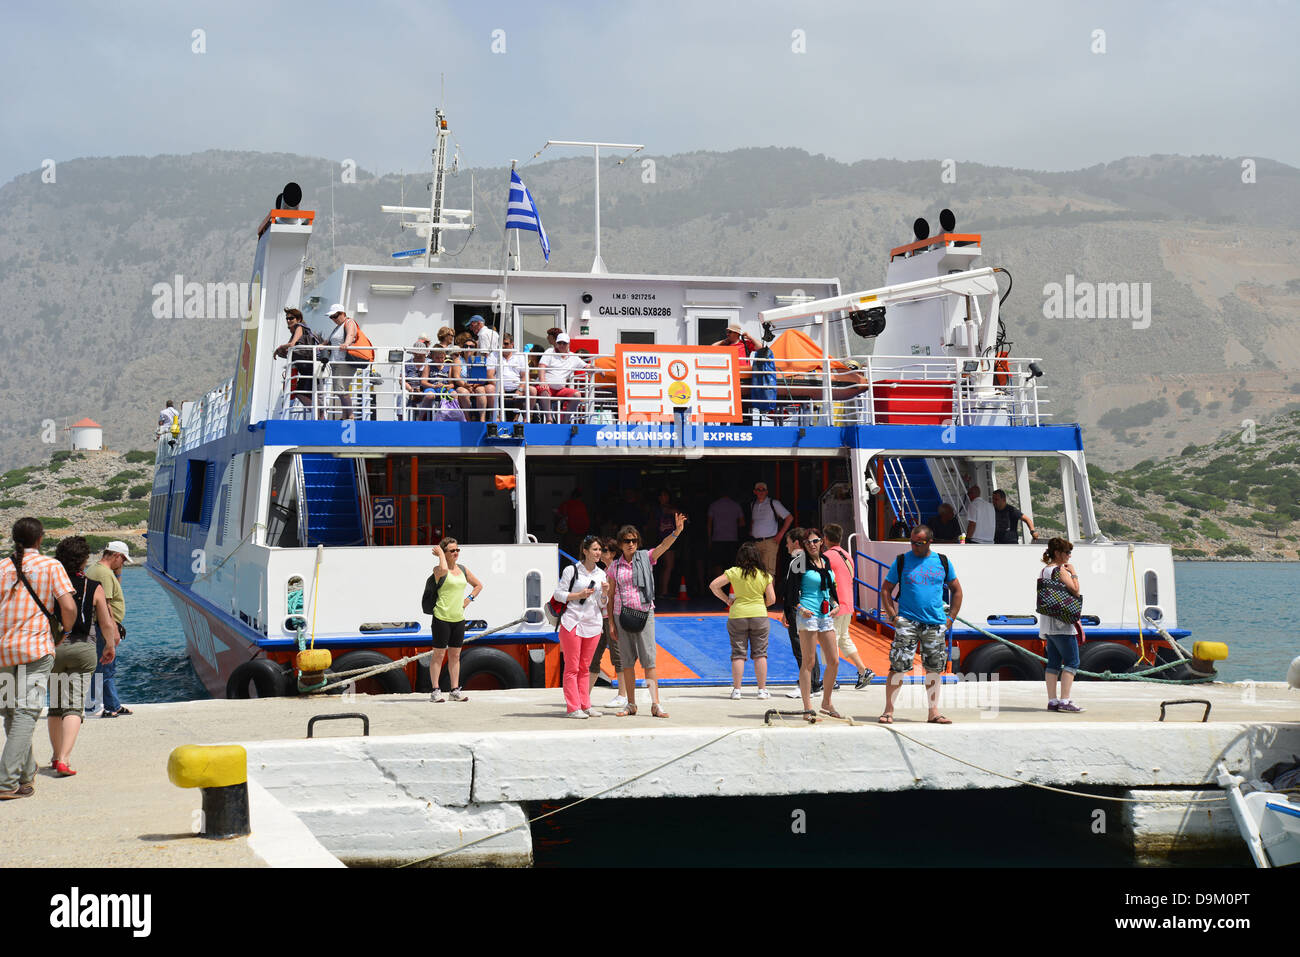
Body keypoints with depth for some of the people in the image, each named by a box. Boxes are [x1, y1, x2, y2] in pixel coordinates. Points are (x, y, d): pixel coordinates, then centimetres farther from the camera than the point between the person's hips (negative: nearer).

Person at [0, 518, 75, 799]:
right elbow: (68, 607, -10)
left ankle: (26, 773, 27)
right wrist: (66, 630, 9)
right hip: (36, 649, -4)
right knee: (26, 712, -7)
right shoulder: (51, 566, 0)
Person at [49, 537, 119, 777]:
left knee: (55, 705, 17)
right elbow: (107, 625, 2)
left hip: (53, 647, 2)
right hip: (83, 649, -2)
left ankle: (57, 756, 27)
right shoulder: (94, 588, -2)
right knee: (75, 707, -2)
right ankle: (63, 759, -17)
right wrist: (110, 646, 20)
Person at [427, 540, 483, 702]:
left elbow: (478, 585, 25)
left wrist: (468, 599, 10)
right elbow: (443, 570, -32)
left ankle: (455, 690, 13)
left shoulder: (462, 570, 13)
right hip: (442, 617, -6)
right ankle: (436, 691, 0)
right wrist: (440, 554, -16)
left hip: (459, 618, 6)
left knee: (455, 655, 9)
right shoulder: (438, 569, -6)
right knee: (439, 654, -3)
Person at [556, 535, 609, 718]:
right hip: (572, 623, -5)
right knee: (572, 667, -3)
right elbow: (558, 593, -2)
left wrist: (604, 593, -6)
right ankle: (573, 708, -3)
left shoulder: (601, 574, 13)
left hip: (593, 624, 5)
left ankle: (585, 705, 12)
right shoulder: (571, 570, -2)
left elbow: (602, 605, 14)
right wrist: (578, 595, -13)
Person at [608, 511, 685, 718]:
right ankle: (631, 704, 14)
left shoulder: (646, 557, 2)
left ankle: (655, 705, -9)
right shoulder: (615, 566, 7)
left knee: (649, 659, -7)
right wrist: (611, 622, 5)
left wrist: (677, 530, -33)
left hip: (644, 612, -2)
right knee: (627, 661, 6)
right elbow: (610, 595, 10)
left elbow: (664, 546, -15)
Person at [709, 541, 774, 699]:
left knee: (738, 654, 6)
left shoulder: (734, 572, -5)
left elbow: (713, 585, -7)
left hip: (737, 615, 0)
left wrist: (727, 600, 4)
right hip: (759, 615, 0)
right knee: (760, 654, 7)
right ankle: (762, 690, 8)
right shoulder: (764, 575, -3)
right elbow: (772, 599, -2)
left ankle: (736, 690, 4)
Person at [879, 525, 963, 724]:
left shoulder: (943, 562, 8)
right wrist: (893, 616, -5)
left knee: (934, 668, 6)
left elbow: (956, 590, 17)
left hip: (935, 623, 3)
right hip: (907, 621, -2)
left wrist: (950, 617, 7)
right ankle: (889, 710, -1)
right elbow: (886, 590, 5)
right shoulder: (902, 561, 2)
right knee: (898, 666, -8)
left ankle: (933, 711, 15)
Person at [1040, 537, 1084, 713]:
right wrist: (1073, 573, -4)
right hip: (1061, 622, -9)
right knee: (1072, 661, -7)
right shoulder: (1060, 570, -11)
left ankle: (1052, 700, 7)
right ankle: (1065, 700, -13)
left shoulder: (1044, 571, 16)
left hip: (1047, 624, 9)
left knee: (1053, 662, 9)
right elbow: (1075, 590, -19)